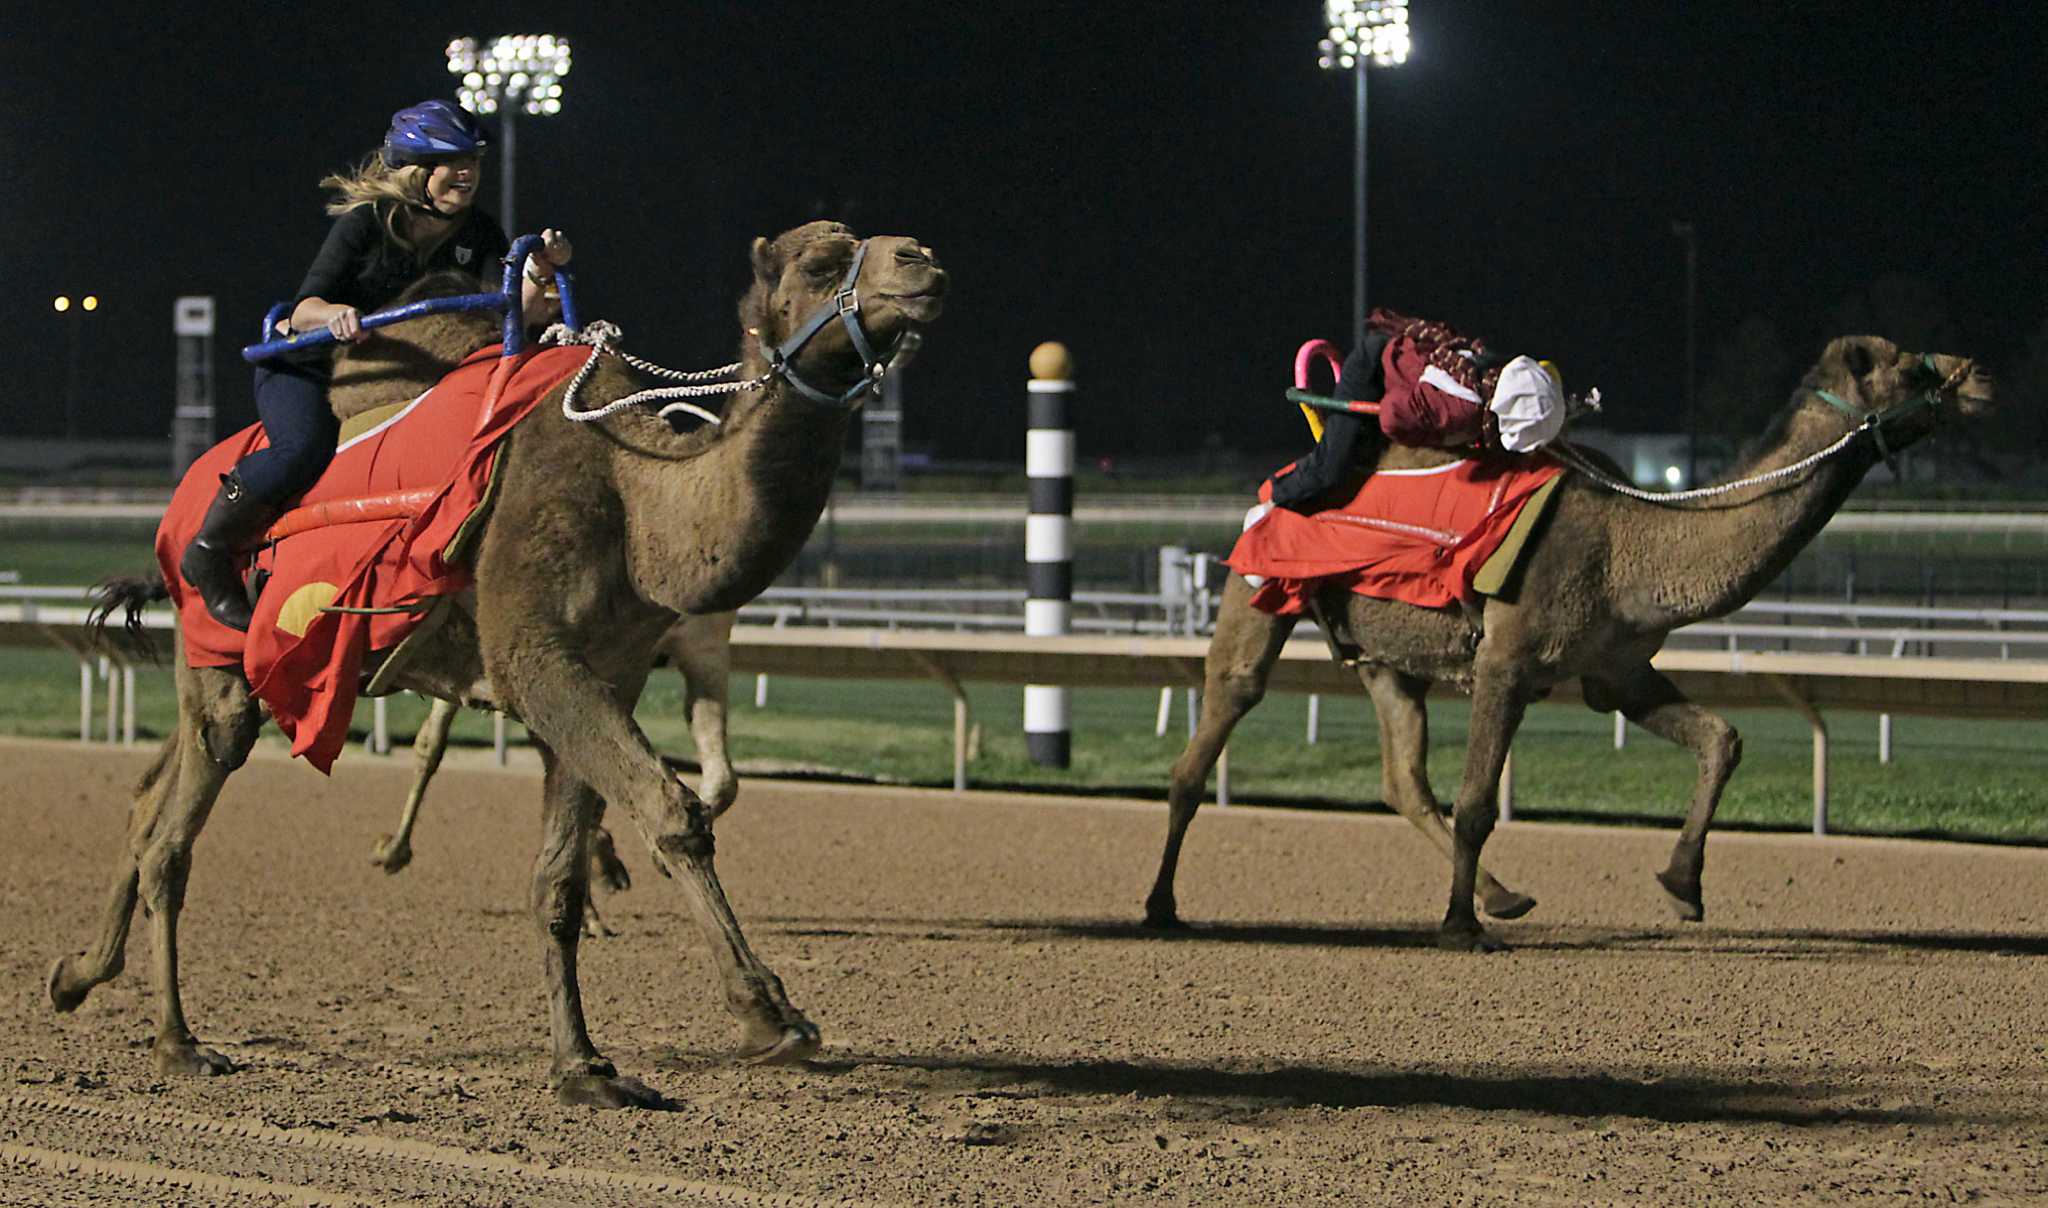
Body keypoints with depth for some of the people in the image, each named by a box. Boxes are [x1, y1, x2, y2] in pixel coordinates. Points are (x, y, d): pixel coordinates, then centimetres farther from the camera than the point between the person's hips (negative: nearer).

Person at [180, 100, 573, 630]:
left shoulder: (478, 234, -4)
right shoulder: (366, 222, -18)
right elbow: (304, 309, -24)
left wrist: (540, 271, -37)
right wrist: (335, 314, -47)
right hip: (305, 365, -6)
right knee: (306, 448, -35)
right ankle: (209, 551, -17)